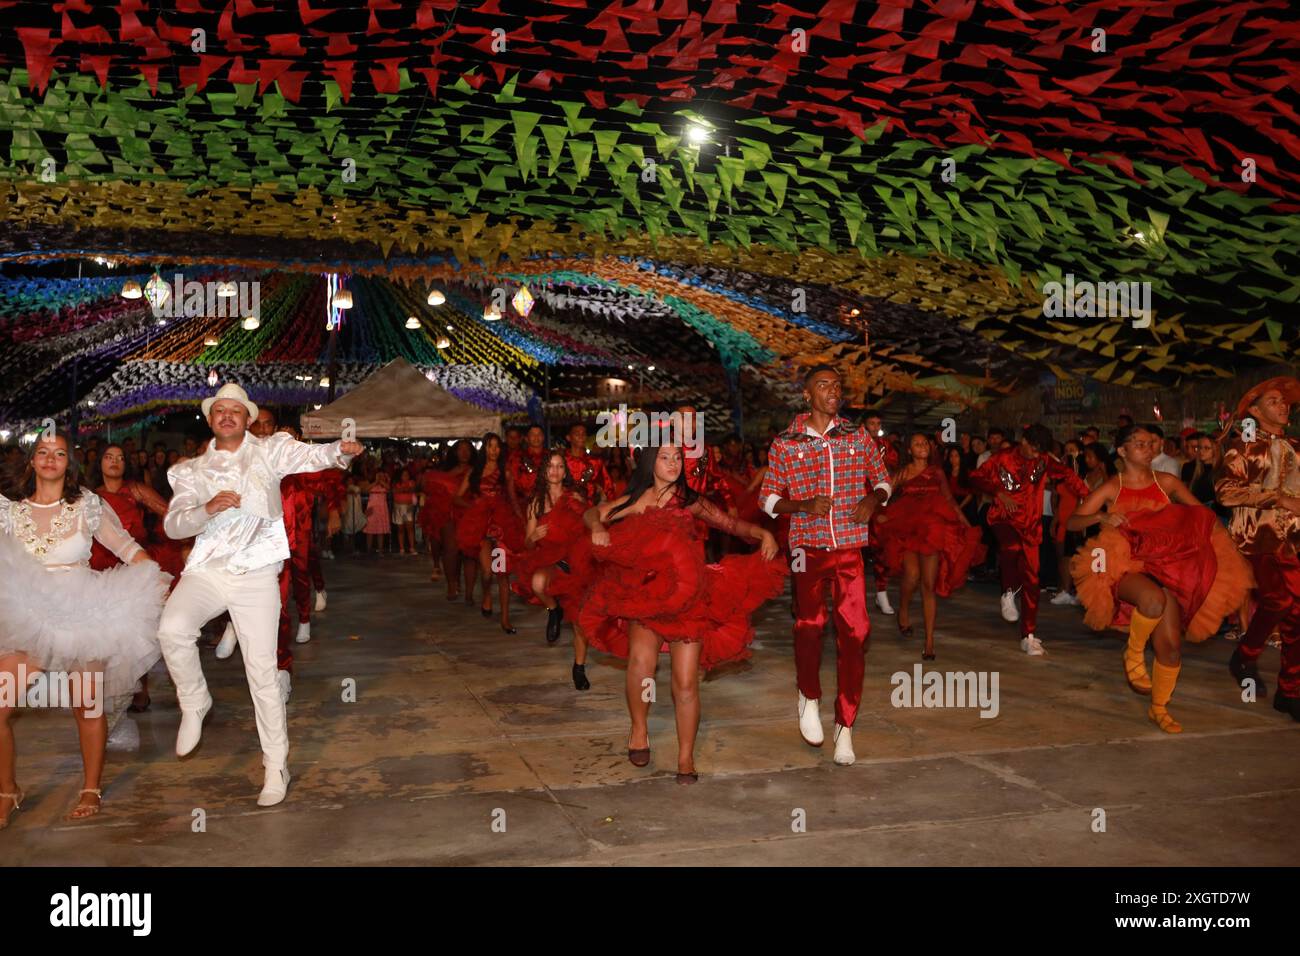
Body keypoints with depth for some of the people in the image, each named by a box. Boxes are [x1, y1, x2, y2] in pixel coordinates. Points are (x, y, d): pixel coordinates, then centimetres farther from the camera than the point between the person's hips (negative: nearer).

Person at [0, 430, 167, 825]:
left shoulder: (86, 507, 0)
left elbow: (131, 551, 1)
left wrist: (161, 584, -9)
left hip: (81, 617, -1)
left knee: (87, 706, 2)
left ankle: (91, 790, 19)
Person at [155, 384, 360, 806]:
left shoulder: (269, 450, 6)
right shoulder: (193, 470, 12)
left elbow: (312, 456, -11)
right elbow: (173, 524, 0)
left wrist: (342, 451, -34)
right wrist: (209, 508, -20)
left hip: (256, 574, -2)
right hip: (207, 570, 2)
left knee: (262, 671, -2)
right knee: (172, 628, -27)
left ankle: (276, 765, 10)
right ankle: (195, 701, 2)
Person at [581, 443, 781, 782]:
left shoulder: (691, 502, 8)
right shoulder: (636, 501, 9)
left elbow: (730, 523, 3)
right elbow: (592, 513, 9)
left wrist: (762, 533, -14)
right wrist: (597, 528, -13)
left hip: (688, 595, 0)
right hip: (645, 594, 0)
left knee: (686, 682, -4)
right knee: (641, 658, -27)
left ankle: (686, 757, 13)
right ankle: (639, 730, -3)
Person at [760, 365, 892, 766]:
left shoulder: (859, 438, 7)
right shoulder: (784, 444, 2)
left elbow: (883, 480, 16)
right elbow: (768, 497, 4)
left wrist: (873, 498, -6)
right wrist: (803, 505, -14)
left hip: (850, 547, 1)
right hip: (808, 547, -1)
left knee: (854, 633, -4)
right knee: (809, 625, 0)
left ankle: (845, 727, 7)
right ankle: (809, 697, 30)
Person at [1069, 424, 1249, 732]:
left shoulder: (1166, 482, 5)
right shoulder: (1111, 488, -1)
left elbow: (1201, 514, 11)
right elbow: (1072, 522, -6)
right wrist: (1102, 517, -24)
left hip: (1164, 567, 3)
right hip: (1126, 567, -3)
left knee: (1171, 645, -2)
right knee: (1154, 600, -38)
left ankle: (1159, 707, 20)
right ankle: (1134, 653, -10)